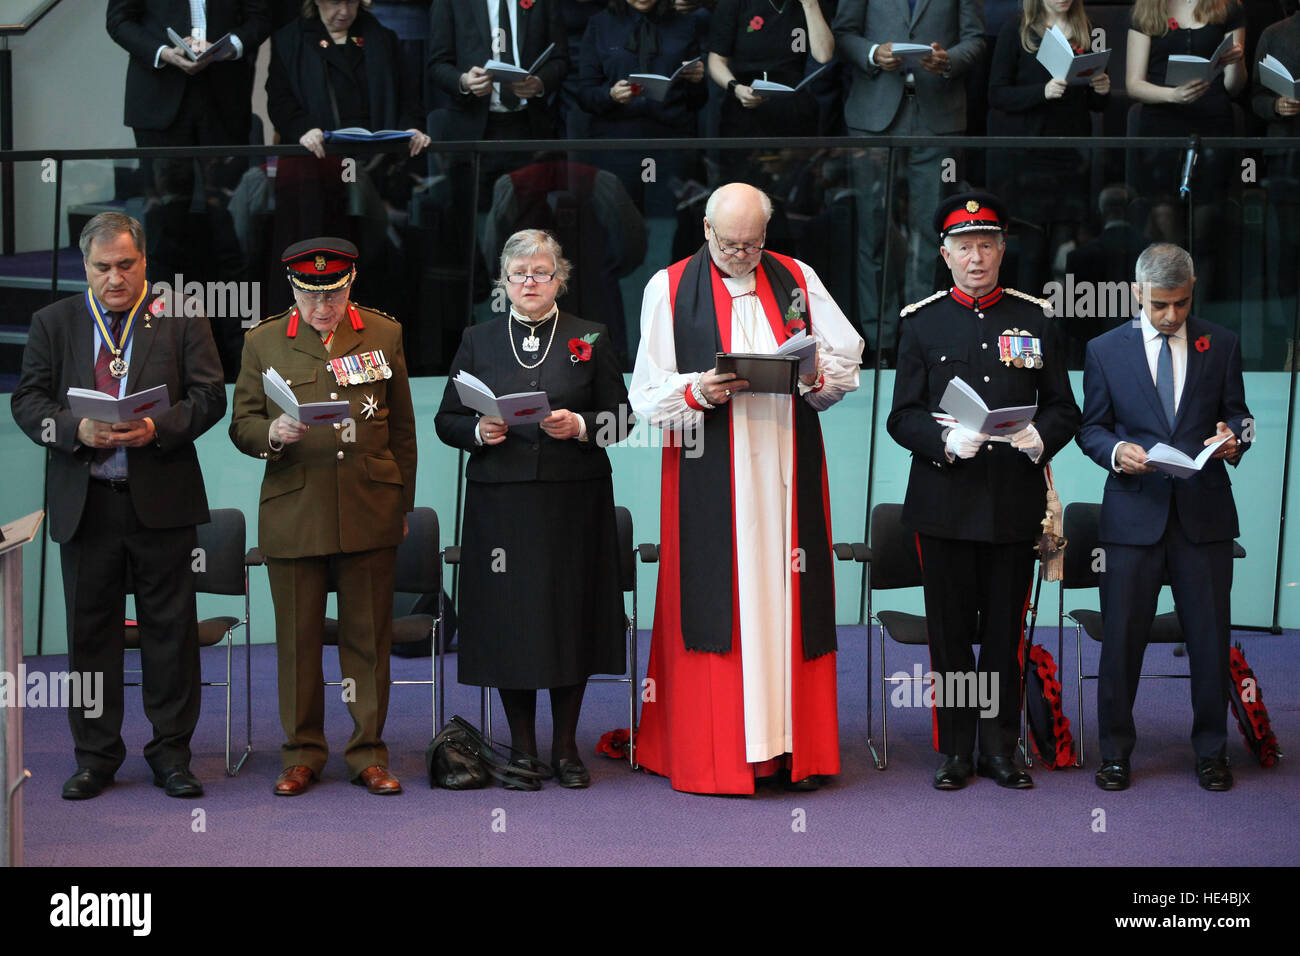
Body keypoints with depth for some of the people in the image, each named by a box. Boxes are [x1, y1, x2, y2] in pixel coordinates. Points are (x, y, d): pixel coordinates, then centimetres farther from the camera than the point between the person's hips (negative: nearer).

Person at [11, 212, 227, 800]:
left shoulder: (180, 319, 4)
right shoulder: (53, 323, 10)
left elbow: (209, 395, -1)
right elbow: (27, 401, 4)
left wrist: (159, 428, -18)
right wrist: (77, 430, -15)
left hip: (161, 501, -1)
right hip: (83, 502, 2)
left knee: (170, 626, 3)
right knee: (90, 628, 7)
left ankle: (170, 752, 14)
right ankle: (95, 756, 18)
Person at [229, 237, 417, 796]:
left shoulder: (384, 335, 9)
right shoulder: (263, 342, 7)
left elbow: (402, 428, 13)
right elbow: (241, 424, 8)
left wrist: (403, 506, 11)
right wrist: (273, 434, -15)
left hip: (370, 513, 0)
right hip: (293, 513, 0)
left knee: (368, 637, 4)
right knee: (297, 638, 5)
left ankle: (368, 754, 14)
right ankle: (302, 754, 17)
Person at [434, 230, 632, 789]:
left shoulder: (590, 339, 9)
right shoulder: (478, 341, 11)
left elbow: (620, 418, 6)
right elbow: (446, 420, 10)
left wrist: (580, 426, -13)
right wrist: (479, 432, -10)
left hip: (574, 503, 0)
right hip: (501, 505, 1)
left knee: (571, 617, 2)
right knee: (510, 621, 0)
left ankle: (565, 747, 14)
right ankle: (522, 749, 12)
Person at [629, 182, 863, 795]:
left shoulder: (796, 279, 11)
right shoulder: (669, 288, 4)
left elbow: (848, 358, 10)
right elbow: (646, 395, 1)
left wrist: (814, 374, -11)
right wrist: (698, 391, -17)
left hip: (788, 475, 2)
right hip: (709, 483, -2)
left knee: (788, 602, 2)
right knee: (716, 603, -4)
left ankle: (794, 749, 8)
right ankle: (713, 754, 3)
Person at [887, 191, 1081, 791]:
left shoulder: (1036, 319, 7)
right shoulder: (920, 324, 5)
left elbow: (1064, 408, 8)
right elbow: (902, 417, 1)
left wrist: (1041, 437, -14)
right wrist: (946, 440, -19)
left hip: (1015, 502, 1)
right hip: (945, 504, -1)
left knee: (1005, 632, 7)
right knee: (950, 632, 5)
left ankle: (999, 748, 19)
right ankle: (956, 751, 16)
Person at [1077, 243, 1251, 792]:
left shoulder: (1221, 345, 7)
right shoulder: (1105, 350, 5)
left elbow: (1237, 414, 12)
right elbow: (1091, 427, 8)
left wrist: (1234, 438, -11)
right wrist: (1116, 451, -13)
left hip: (1204, 514, 1)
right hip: (1134, 514, -1)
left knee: (1211, 638, 4)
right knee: (1121, 638, 2)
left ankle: (1211, 751, 19)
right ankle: (1115, 751, 15)